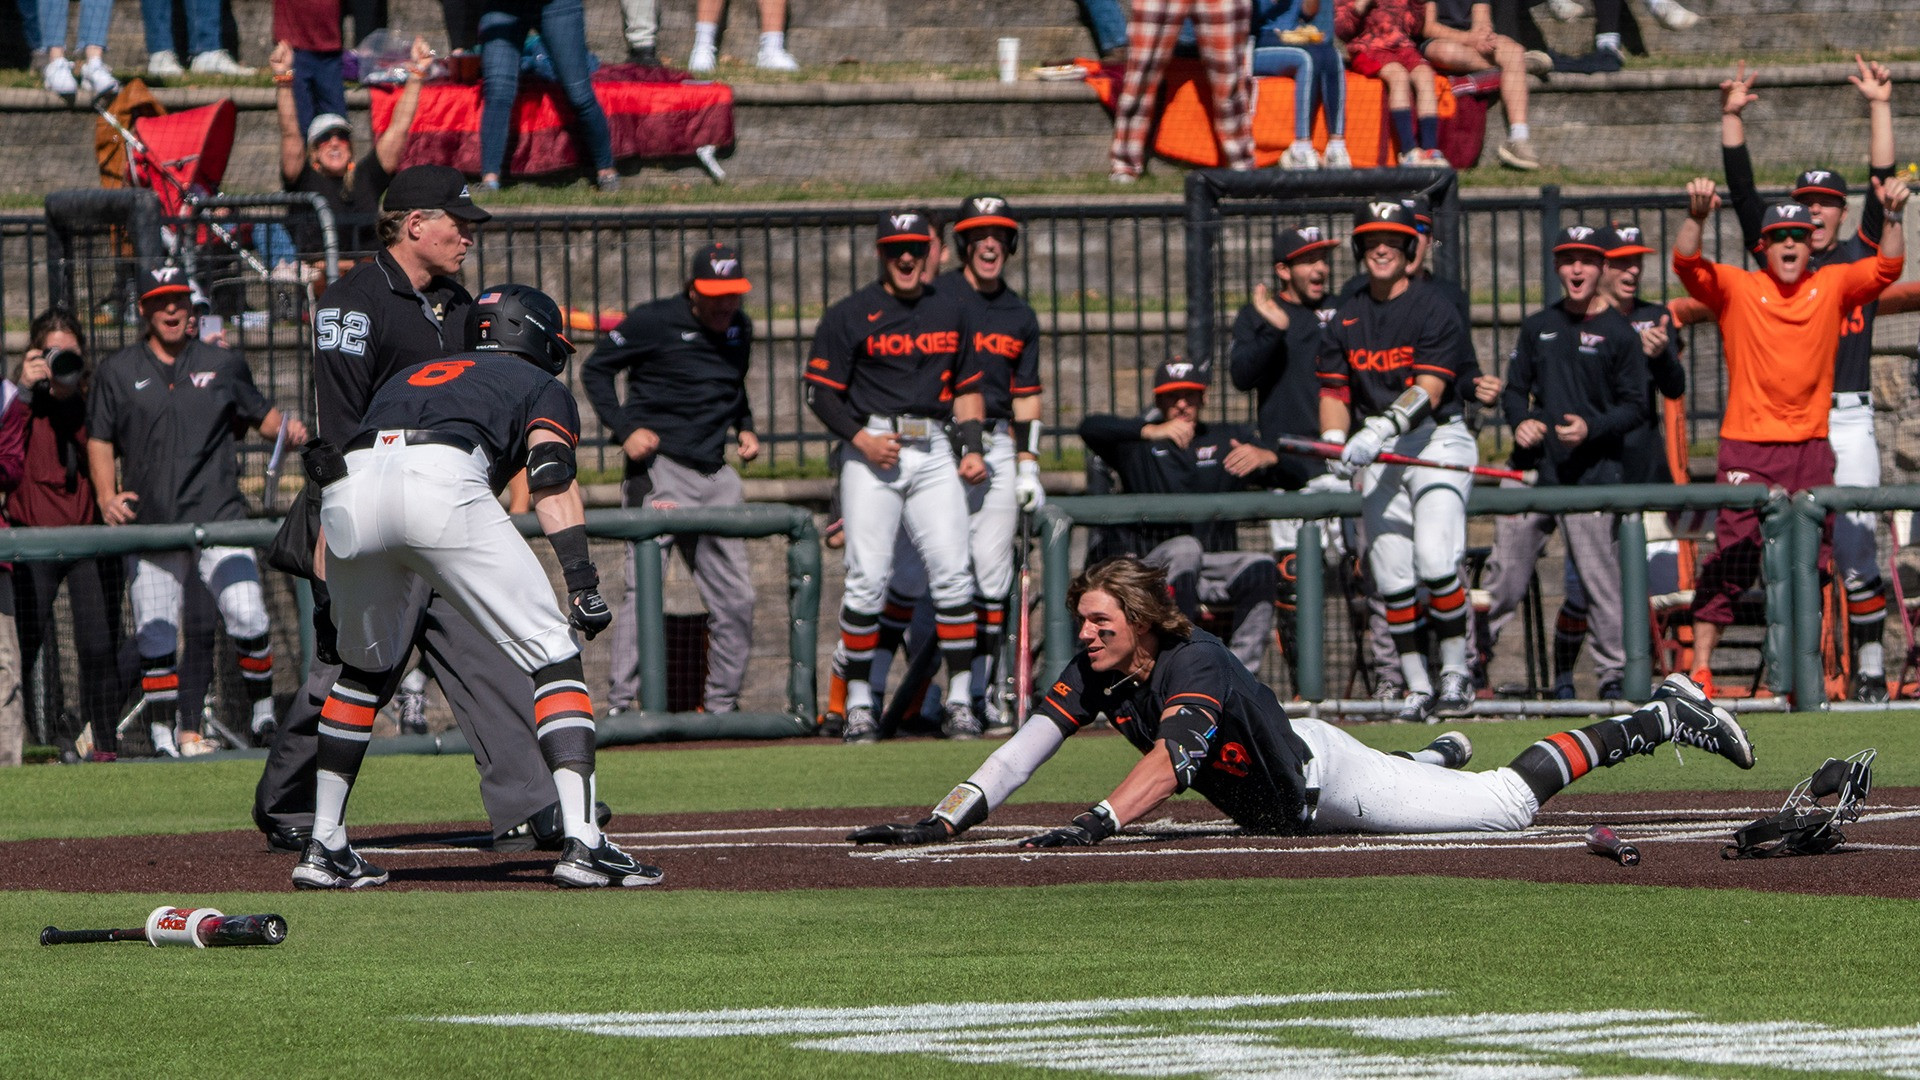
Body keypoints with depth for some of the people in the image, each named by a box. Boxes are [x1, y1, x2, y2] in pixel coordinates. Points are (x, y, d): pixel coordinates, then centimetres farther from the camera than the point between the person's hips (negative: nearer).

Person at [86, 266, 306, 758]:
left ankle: (264, 712, 3)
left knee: (248, 618, -13)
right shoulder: (117, 372, 8)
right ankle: (162, 731, 11)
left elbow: (260, 414, 19)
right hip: (151, 523, 0)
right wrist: (106, 496, -6)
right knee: (154, 635, 0)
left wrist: (287, 429, -3)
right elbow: (100, 440, 10)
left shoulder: (223, 365, 11)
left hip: (218, 515, 0)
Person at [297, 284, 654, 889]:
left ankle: (324, 848, 26)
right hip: (440, 483, -5)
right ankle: (582, 845, -12)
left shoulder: (408, 377, 42)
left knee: (366, 667, 28)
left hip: (344, 494, 5)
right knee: (551, 655, 2)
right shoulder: (542, 386, 27)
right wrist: (582, 581, -4)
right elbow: (551, 475, 6)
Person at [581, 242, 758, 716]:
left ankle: (723, 704, 17)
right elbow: (595, 370, -2)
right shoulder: (654, 322, -7)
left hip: (716, 477, 7)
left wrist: (744, 428, 11)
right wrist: (625, 429, -15)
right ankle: (622, 703, -12)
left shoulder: (739, 329, 13)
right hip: (659, 469, -7)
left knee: (735, 595, 7)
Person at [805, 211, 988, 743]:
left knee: (953, 573, -7)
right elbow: (820, 390, 1)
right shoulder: (850, 315, 3)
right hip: (872, 450, -3)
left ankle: (960, 699, -2)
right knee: (867, 579, -8)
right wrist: (860, 439, -12)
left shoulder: (951, 309, 16)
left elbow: (967, 385, 22)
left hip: (933, 451, 3)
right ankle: (858, 702, 0)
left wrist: (972, 447, 8)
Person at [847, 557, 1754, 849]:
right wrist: (944, 820, -32)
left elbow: (1175, 757, -52)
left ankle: (1660, 720, 13)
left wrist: (1098, 823, -66)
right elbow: (1026, 748, -19)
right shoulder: (1093, 675, -15)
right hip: (1274, 808, 7)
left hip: (1327, 778, -7)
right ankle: (1434, 761, 60)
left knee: (1508, 803, 0)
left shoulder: (1194, 666, -36)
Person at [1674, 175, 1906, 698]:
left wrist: (1892, 217, -18)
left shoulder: (1832, 287, 7)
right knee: (1730, 562, -5)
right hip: (1747, 447, -3)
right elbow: (1686, 263, -14)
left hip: (1811, 447, 3)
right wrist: (1696, 217, -31)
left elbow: (1886, 267, -2)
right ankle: (1700, 670, -1)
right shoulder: (1736, 288, 0)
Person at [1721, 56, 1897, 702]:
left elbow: (1884, 184, 3)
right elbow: (1742, 189, 6)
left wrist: (1879, 109, -2)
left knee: (1854, 548, -9)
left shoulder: (1859, 257, 10)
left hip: (1847, 420, -2)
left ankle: (1870, 673, -5)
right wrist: (1732, 118, -1)